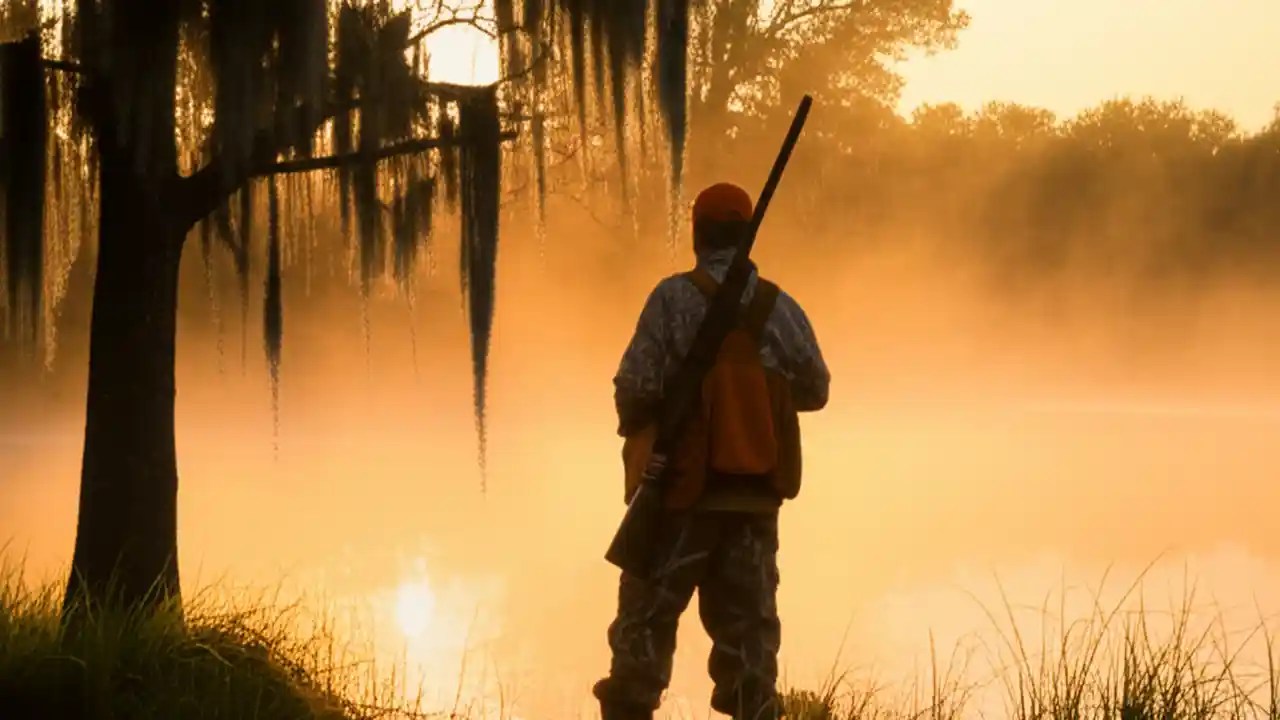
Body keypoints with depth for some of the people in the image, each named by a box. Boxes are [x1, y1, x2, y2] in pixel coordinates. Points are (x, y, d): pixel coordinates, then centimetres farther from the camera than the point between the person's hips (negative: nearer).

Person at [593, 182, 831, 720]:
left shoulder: (675, 297, -8)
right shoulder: (779, 307, 4)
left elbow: (636, 385, -12)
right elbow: (815, 390, 10)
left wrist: (634, 425, 9)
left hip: (684, 488, -3)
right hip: (756, 494, 3)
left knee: (648, 615, 4)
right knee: (748, 619, 7)